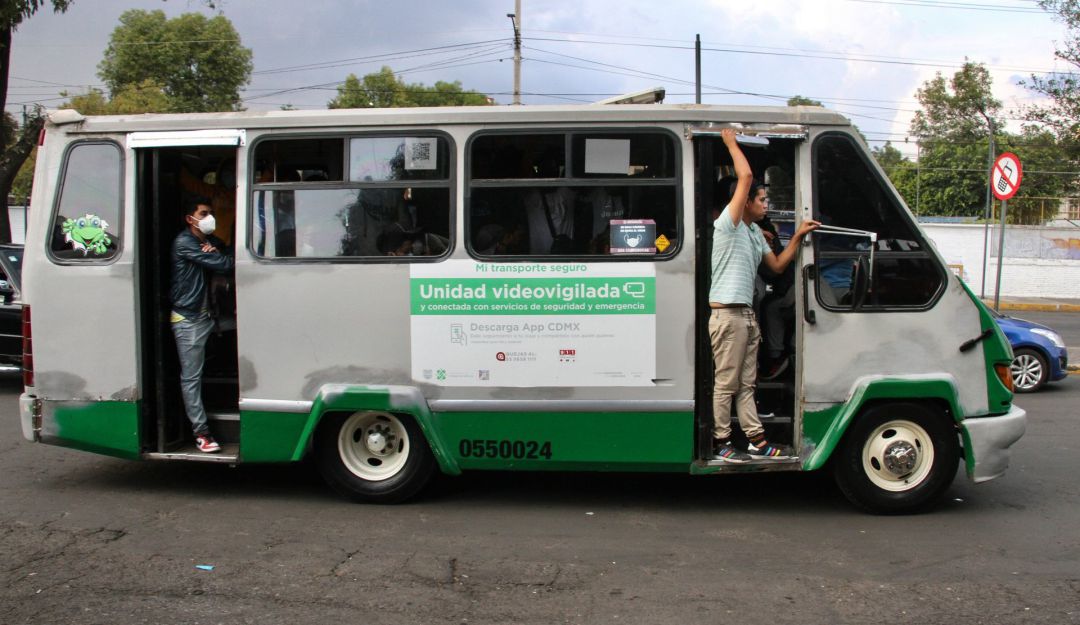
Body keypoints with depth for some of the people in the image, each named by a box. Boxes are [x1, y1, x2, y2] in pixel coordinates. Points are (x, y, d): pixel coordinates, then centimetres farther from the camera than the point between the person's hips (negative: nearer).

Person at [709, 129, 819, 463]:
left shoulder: (755, 233, 20)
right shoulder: (728, 223, -8)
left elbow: (777, 265, 24)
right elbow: (745, 176, -17)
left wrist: (797, 237, 16)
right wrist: (731, 142, -7)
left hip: (747, 314, 9)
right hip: (727, 313, -9)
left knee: (746, 383, 12)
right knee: (726, 383, -5)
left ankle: (756, 440, 16)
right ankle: (720, 443, 2)